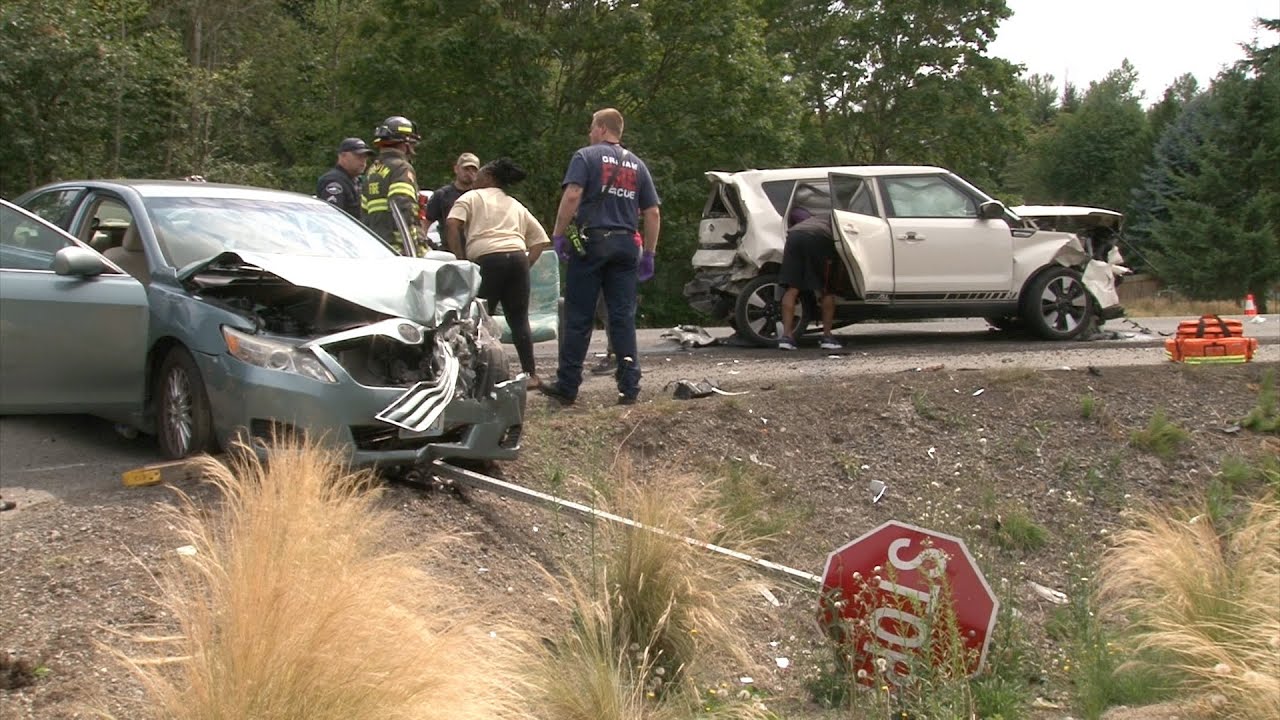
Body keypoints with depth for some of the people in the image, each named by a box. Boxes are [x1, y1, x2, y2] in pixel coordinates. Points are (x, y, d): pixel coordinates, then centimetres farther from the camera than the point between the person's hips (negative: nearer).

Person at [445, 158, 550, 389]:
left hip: (488, 259, -4)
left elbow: (452, 225, -3)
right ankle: (531, 374, 7)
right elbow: (541, 239, 23)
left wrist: (460, 260, -1)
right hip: (518, 257, 4)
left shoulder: (471, 197, 15)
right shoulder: (516, 206, 29)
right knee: (519, 320, 10)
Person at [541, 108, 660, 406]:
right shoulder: (637, 164, 17)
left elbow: (572, 196, -14)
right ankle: (629, 387, 0)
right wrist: (649, 253, 16)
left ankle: (567, 387, 3)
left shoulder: (586, 157, 1)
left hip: (590, 243, -4)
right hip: (625, 245, 4)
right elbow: (653, 213, 12)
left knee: (578, 318, 0)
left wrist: (558, 235, -10)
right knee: (623, 317, 5)